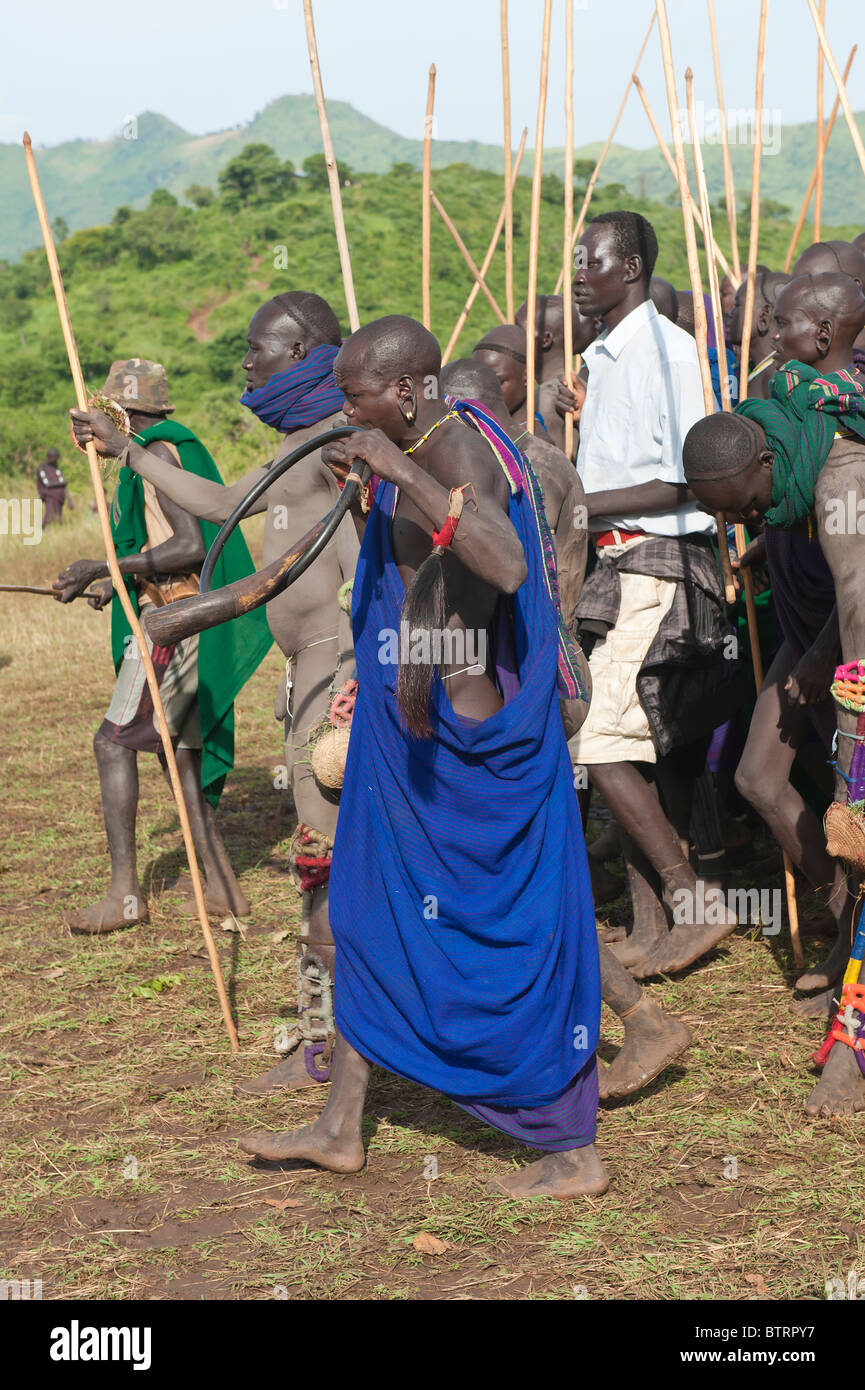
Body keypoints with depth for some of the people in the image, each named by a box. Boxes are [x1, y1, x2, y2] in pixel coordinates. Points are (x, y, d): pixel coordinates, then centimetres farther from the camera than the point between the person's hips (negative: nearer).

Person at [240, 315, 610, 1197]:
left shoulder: (458, 451, -22)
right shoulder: (421, 451, 8)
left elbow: (509, 566, -44)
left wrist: (404, 473, -41)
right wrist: (371, 485, 24)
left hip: (468, 736, -10)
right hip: (413, 729, 10)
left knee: (510, 931, -1)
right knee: (371, 908, 17)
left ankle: (575, 1155, 11)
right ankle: (341, 1127, 29)